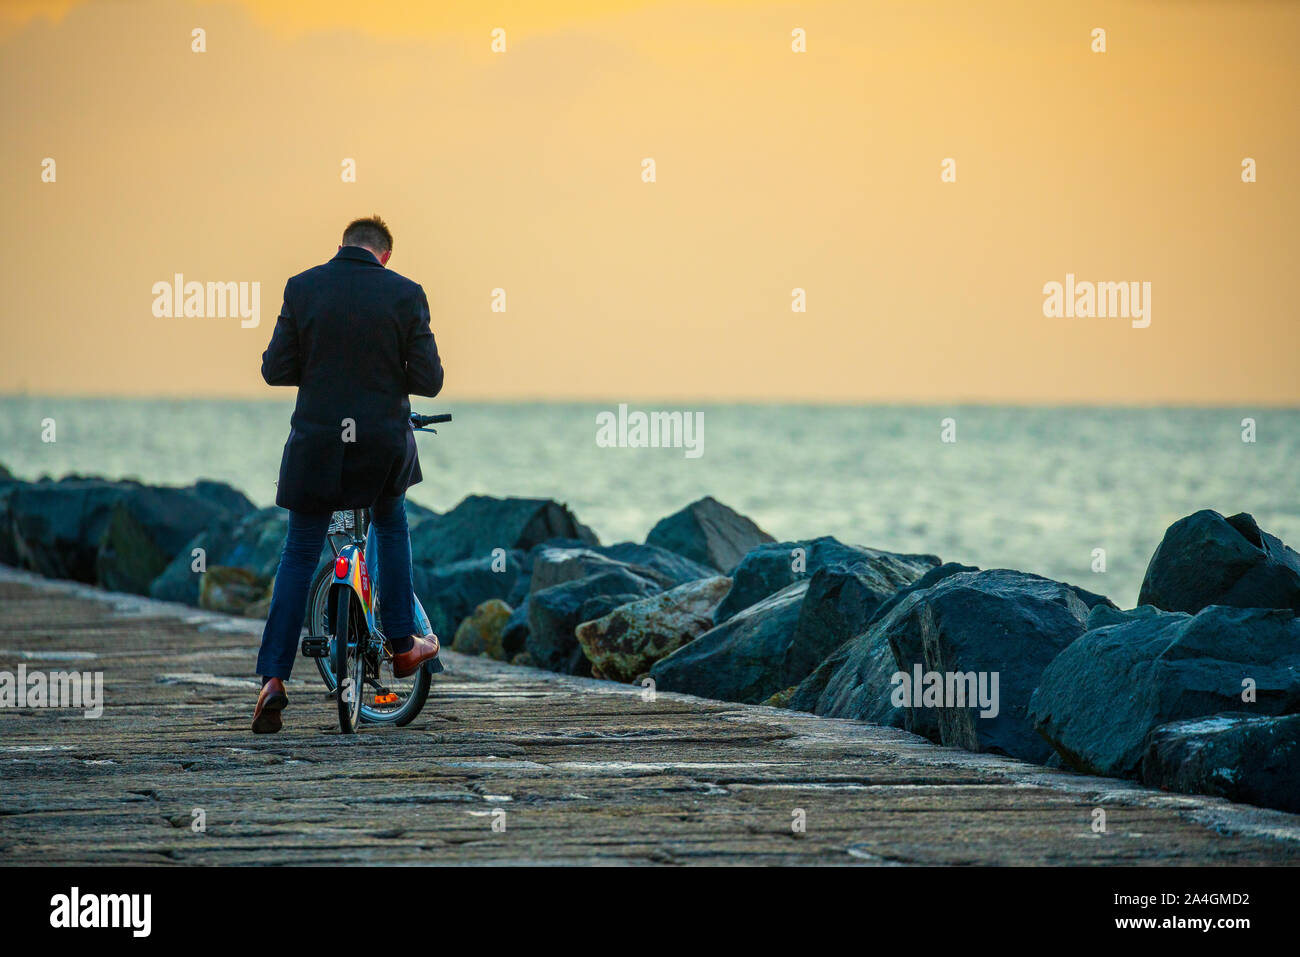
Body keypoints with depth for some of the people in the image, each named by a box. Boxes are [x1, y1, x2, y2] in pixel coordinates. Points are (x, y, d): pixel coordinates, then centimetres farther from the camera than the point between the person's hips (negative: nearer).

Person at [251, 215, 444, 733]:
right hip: (385, 442, 0)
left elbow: (275, 370, -3)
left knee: (298, 556, 8)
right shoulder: (405, 293, -5)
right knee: (391, 527, 29)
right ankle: (403, 645, 31)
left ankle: (273, 679, -3)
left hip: (317, 439, 0)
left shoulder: (302, 287, -4)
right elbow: (429, 380, -6)